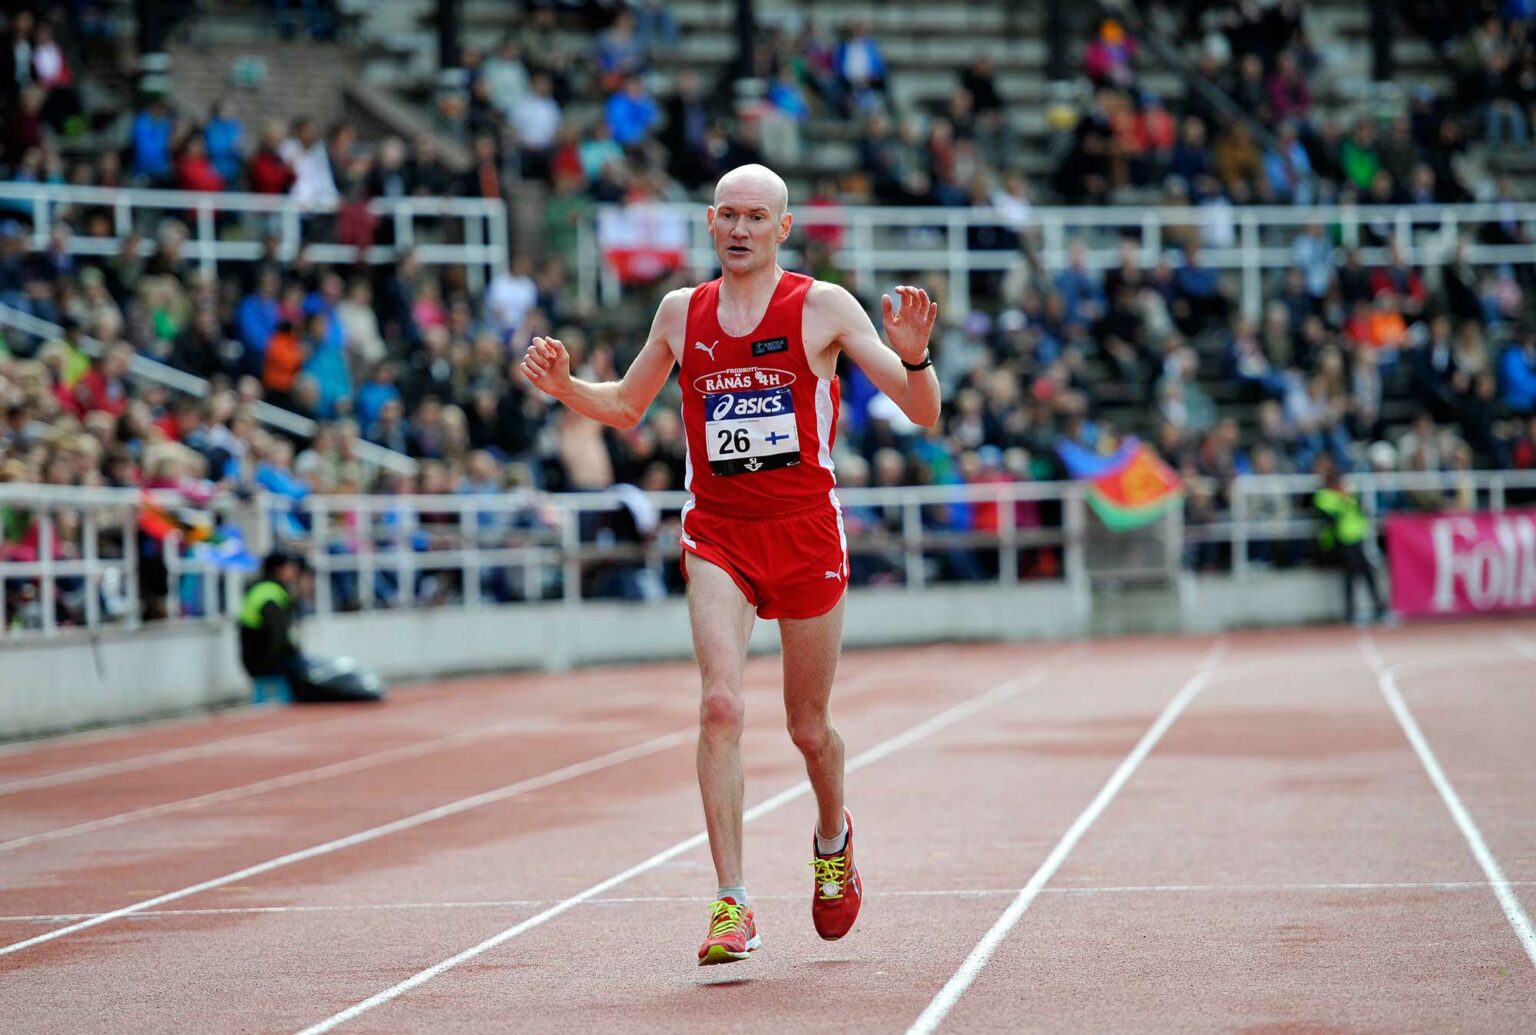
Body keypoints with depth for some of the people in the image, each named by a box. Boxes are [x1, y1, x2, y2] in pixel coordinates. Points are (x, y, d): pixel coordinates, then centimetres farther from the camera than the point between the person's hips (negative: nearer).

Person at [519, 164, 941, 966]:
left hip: (805, 534, -1)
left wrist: (912, 356, -26)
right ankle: (731, 906, -20)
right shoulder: (682, 312, 6)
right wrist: (564, 386, 2)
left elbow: (924, 414, -5)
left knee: (809, 728, 11)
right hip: (717, 534, 1)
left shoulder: (823, 307, -2)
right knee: (721, 703, -20)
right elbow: (626, 409, 22)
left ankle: (833, 839, 45)